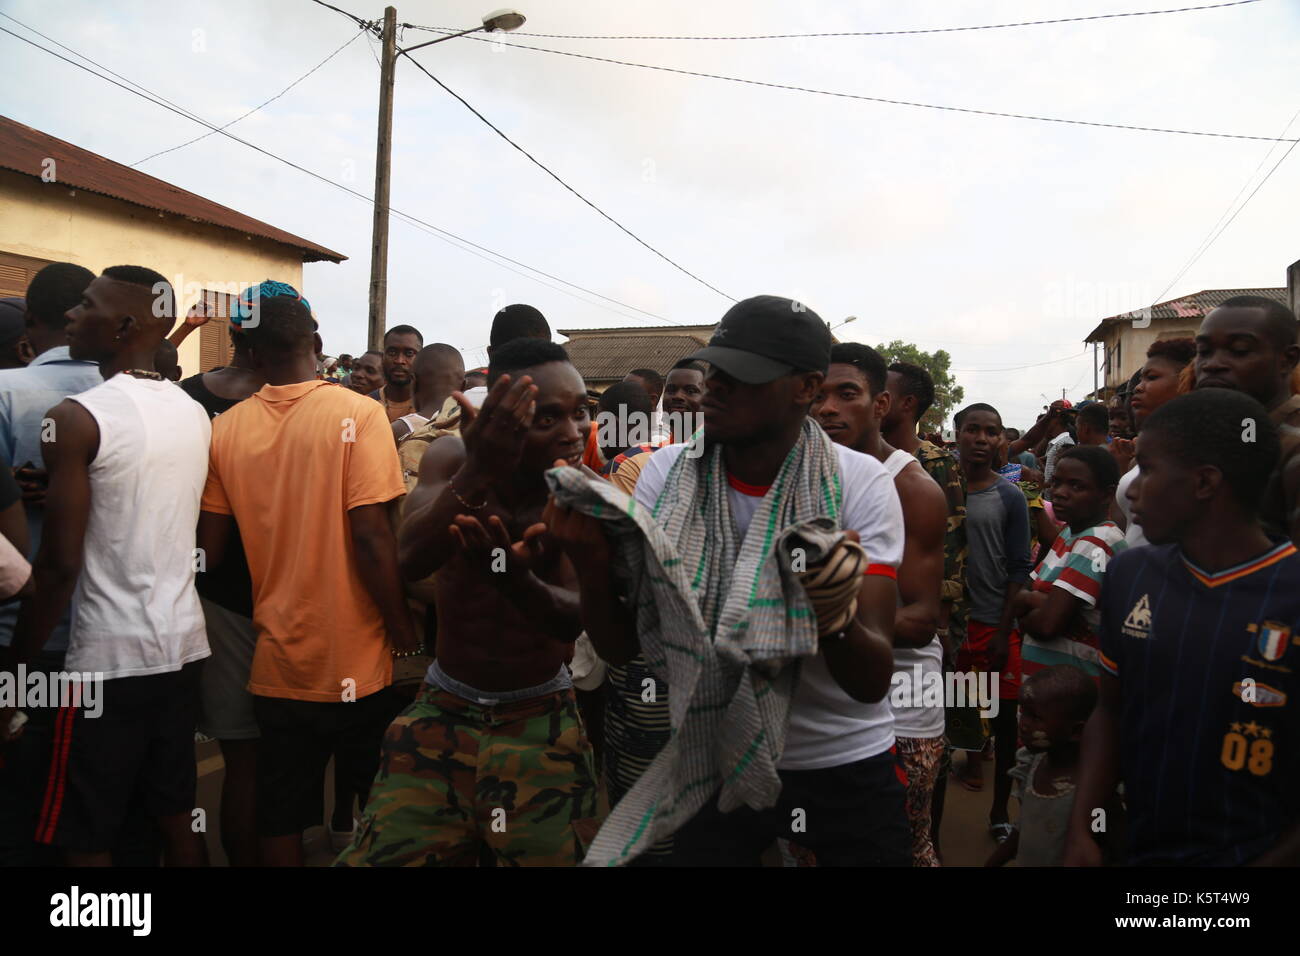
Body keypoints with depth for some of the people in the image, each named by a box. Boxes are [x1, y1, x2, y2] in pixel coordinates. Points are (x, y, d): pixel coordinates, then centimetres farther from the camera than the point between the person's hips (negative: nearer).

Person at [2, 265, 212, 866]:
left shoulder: (77, 417, -13)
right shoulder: (195, 414, 6)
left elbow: (59, 565, -15)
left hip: (108, 658, -6)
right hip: (184, 646, 6)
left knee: (87, 842, 8)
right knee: (178, 820, 17)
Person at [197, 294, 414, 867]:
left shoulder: (227, 428, -1)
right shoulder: (357, 414, -12)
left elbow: (209, 550, 0)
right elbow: (370, 536, -18)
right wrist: (404, 632, -8)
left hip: (274, 666, 3)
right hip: (355, 663, -3)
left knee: (280, 818, 16)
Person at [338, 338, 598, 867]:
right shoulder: (452, 456, -8)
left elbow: (572, 620, -22)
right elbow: (412, 560, -25)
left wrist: (519, 580, -44)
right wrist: (477, 473, -42)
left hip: (540, 722, -1)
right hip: (443, 710, 2)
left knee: (554, 854, 2)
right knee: (383, 856, 3)